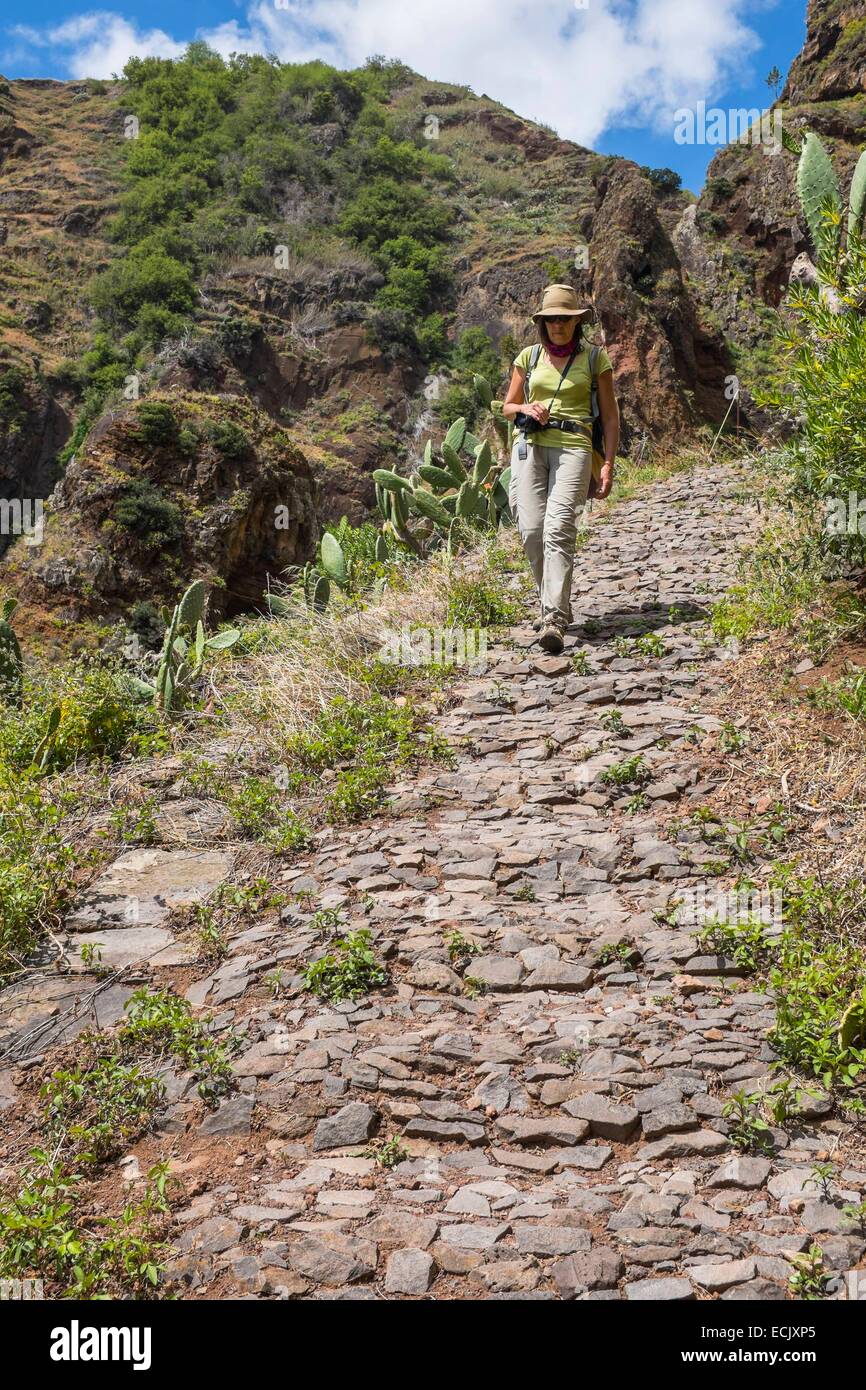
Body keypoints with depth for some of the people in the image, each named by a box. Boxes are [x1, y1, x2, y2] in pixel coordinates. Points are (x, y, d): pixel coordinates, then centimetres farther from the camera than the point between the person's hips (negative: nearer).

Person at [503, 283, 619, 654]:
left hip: (572, 446, -3)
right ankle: (555, 604, 12)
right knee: (531, 530, -9)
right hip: (529, 445, 3)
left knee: (558, 529, -19)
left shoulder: (595, 357, 9)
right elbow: (508, 407, 22)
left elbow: (610, 414, 10)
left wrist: (608, 465, 1)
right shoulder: (529, 356, 15)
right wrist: (526, 408, -2)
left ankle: (554, 620, -25)